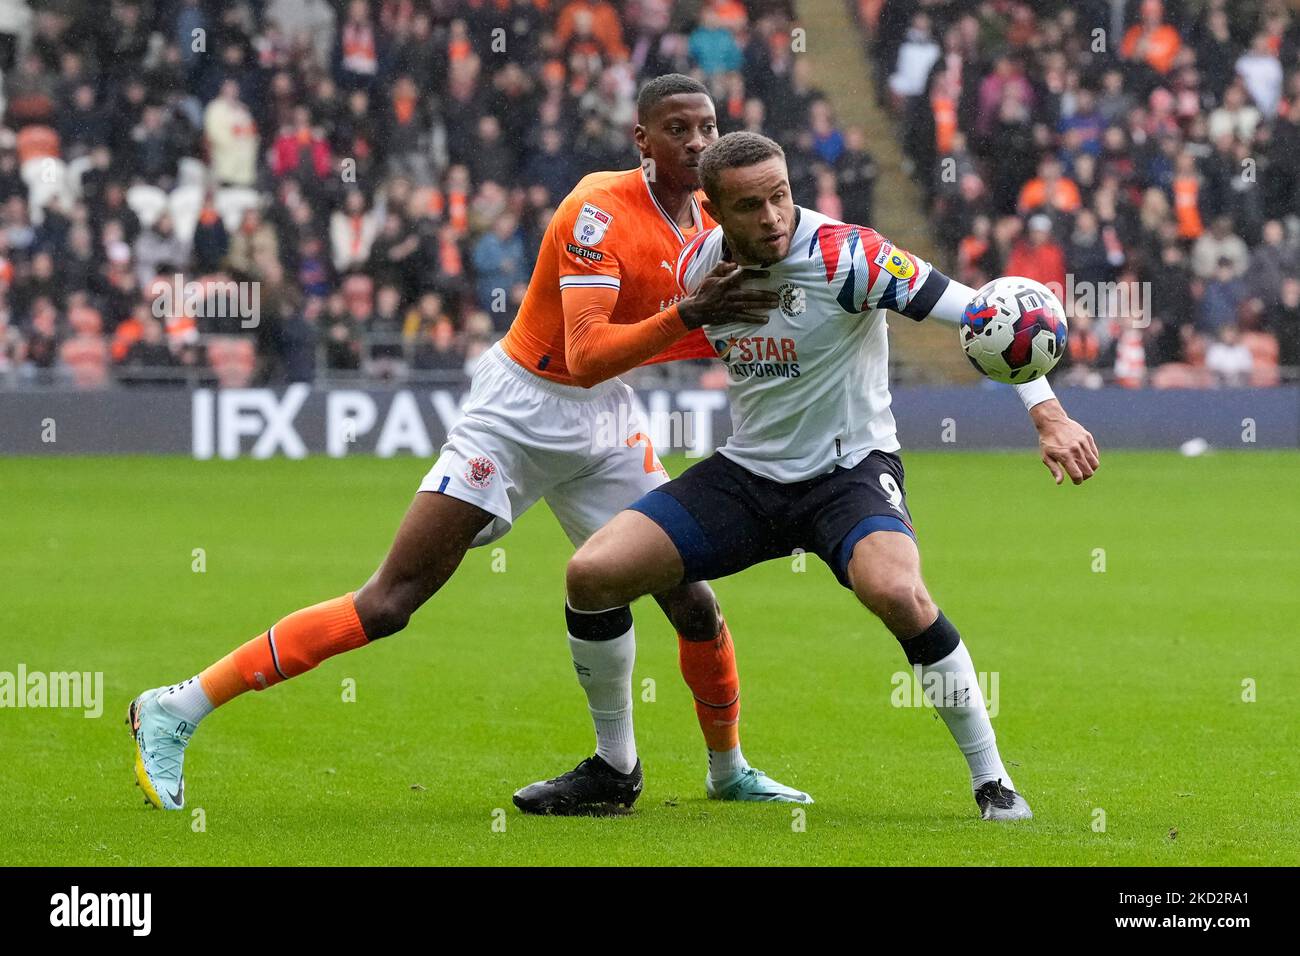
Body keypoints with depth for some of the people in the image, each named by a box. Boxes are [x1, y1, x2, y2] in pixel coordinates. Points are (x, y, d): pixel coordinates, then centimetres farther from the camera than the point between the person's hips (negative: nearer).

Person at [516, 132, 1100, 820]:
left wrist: (1047, 414, -29)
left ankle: (991, 780, -18)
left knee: (896, 591, -36)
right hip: (746, 472, 5)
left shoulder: (845, 256, -21)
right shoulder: (698, 263, -4)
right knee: (591, 575, -10)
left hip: (850, 467, -5)